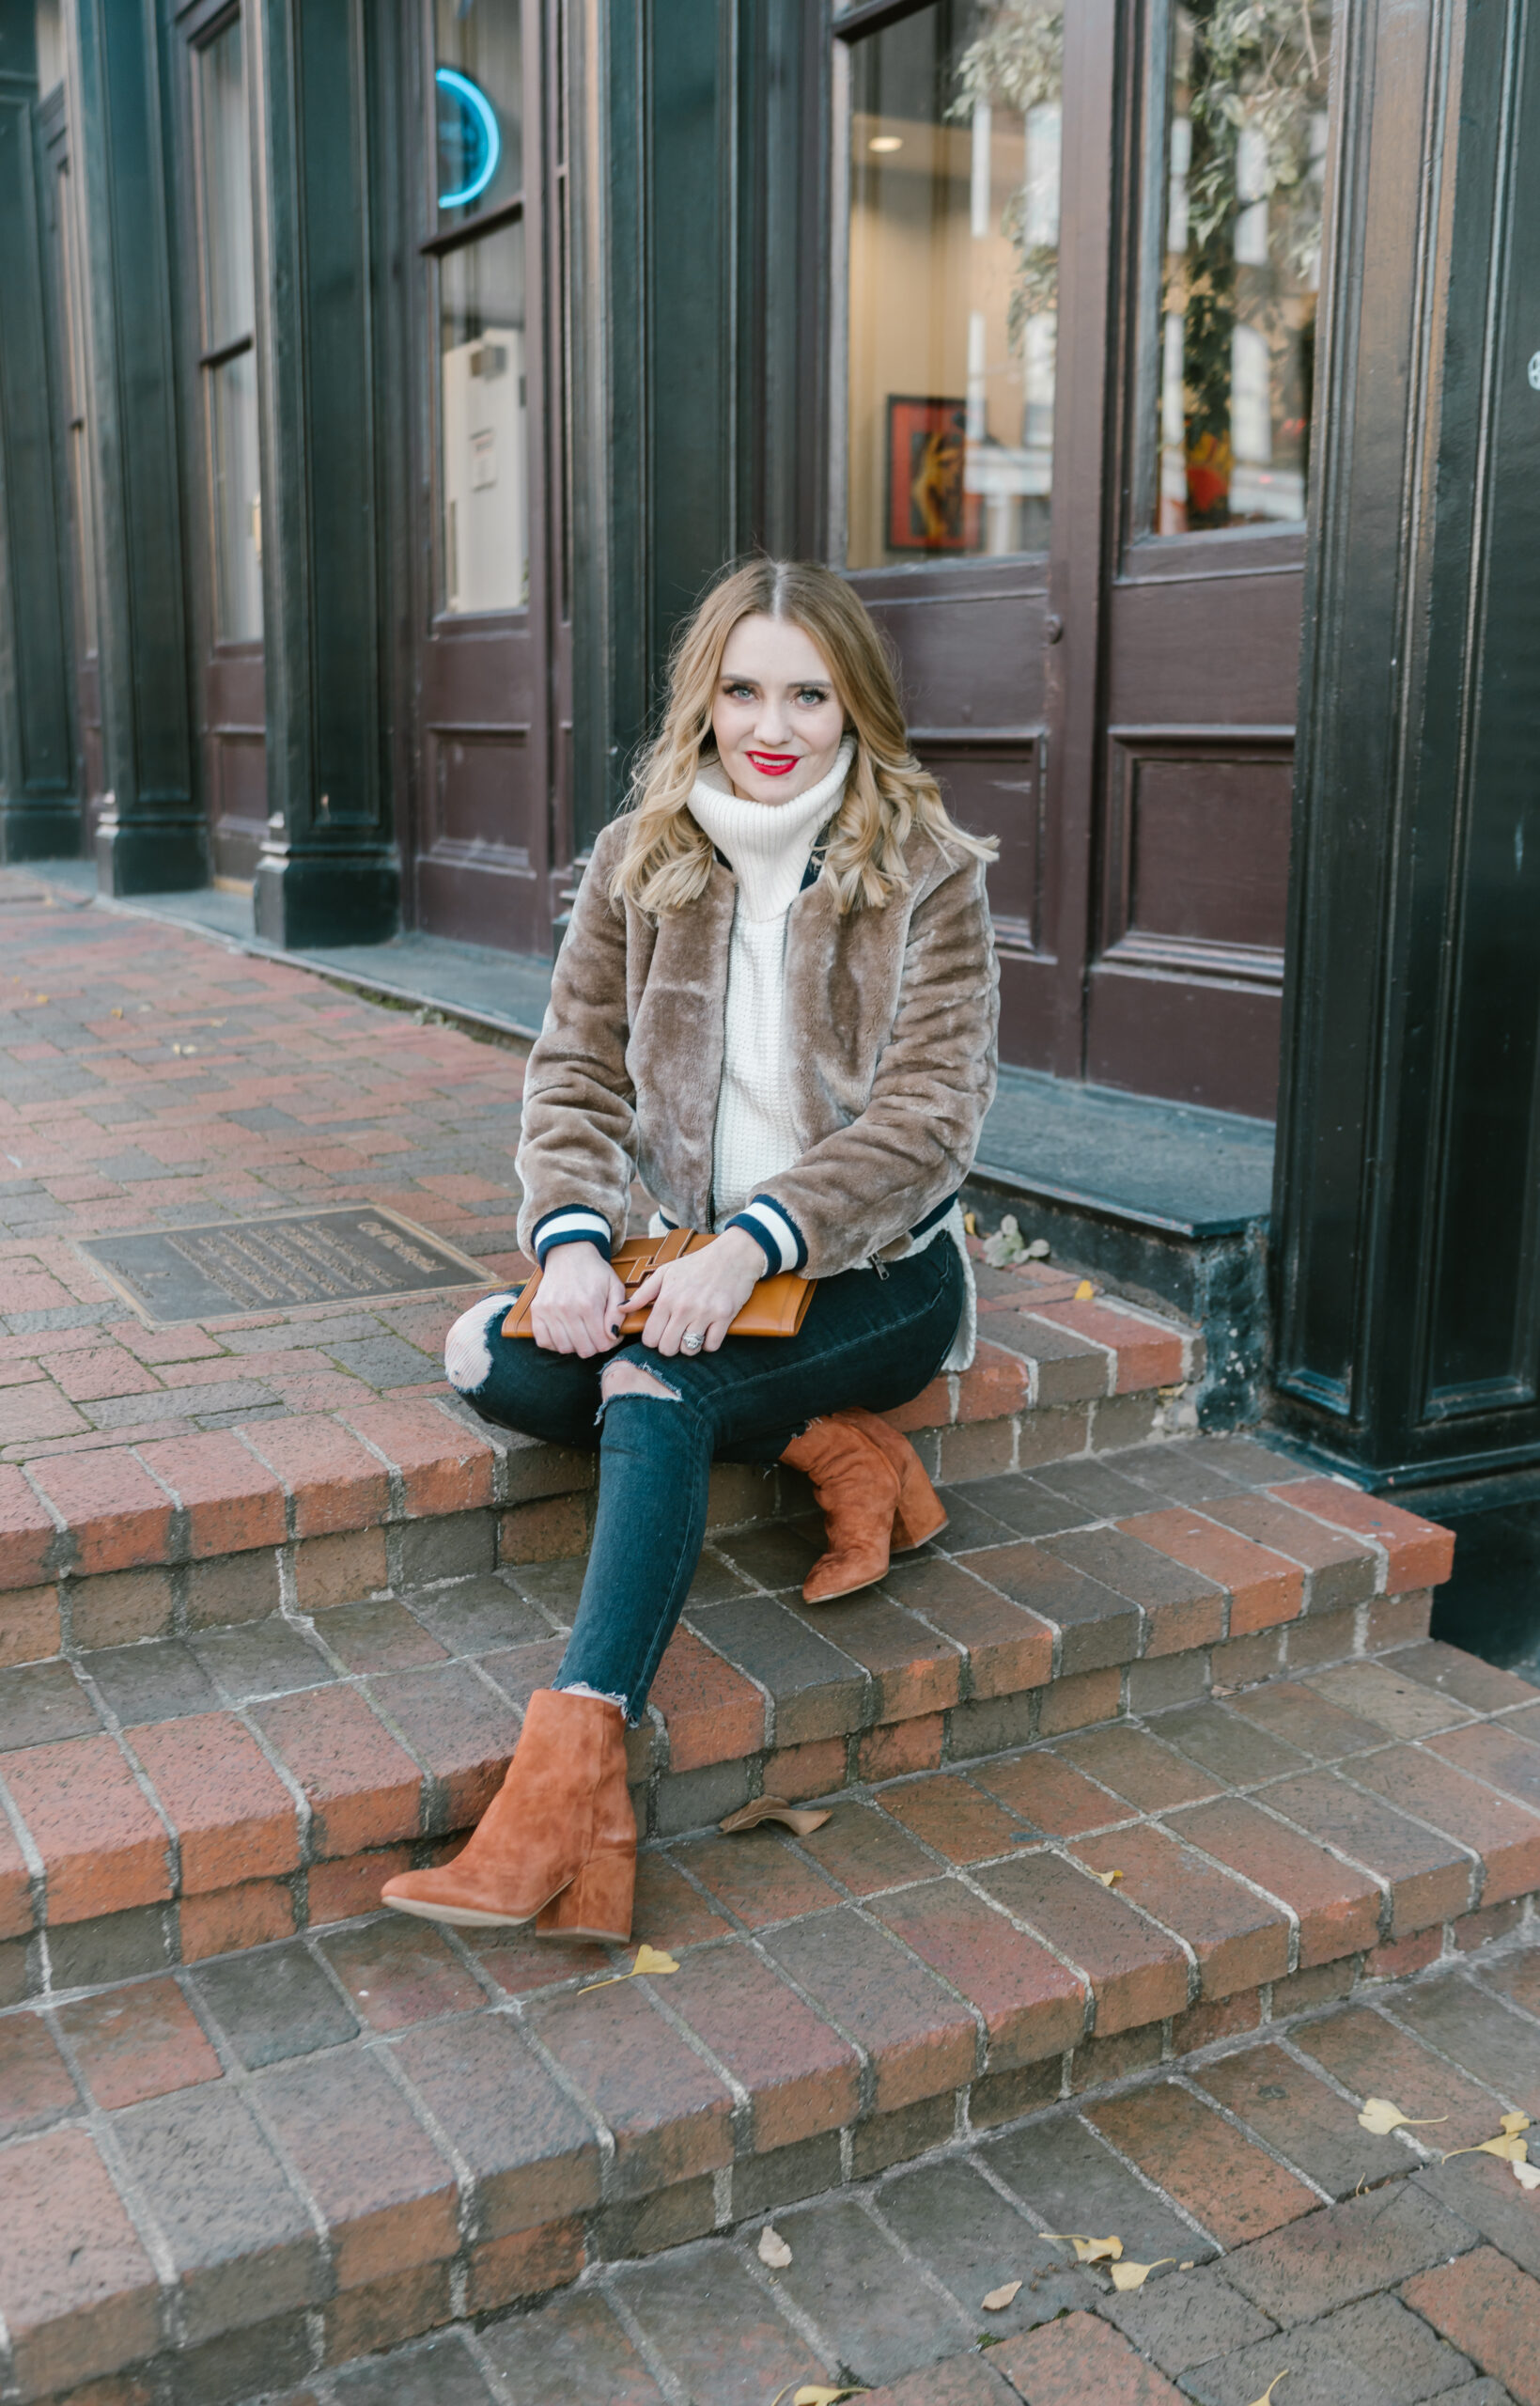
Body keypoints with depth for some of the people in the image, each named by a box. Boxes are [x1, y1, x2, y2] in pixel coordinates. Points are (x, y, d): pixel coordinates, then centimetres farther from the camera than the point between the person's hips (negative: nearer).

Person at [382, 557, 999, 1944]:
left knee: (651, 1383, -32)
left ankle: (573, 1775, -35)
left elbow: (930, 1116, -15)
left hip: (877, 1271, -4)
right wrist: (575, 1236, -20)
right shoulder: (638, 859, 4)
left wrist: (752, 1244, -29)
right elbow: (577, 1069, 1)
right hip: (695, 1257, 5)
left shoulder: (929, 872, -7)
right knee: (491, 1359, -22)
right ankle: (835, 1452, -15)